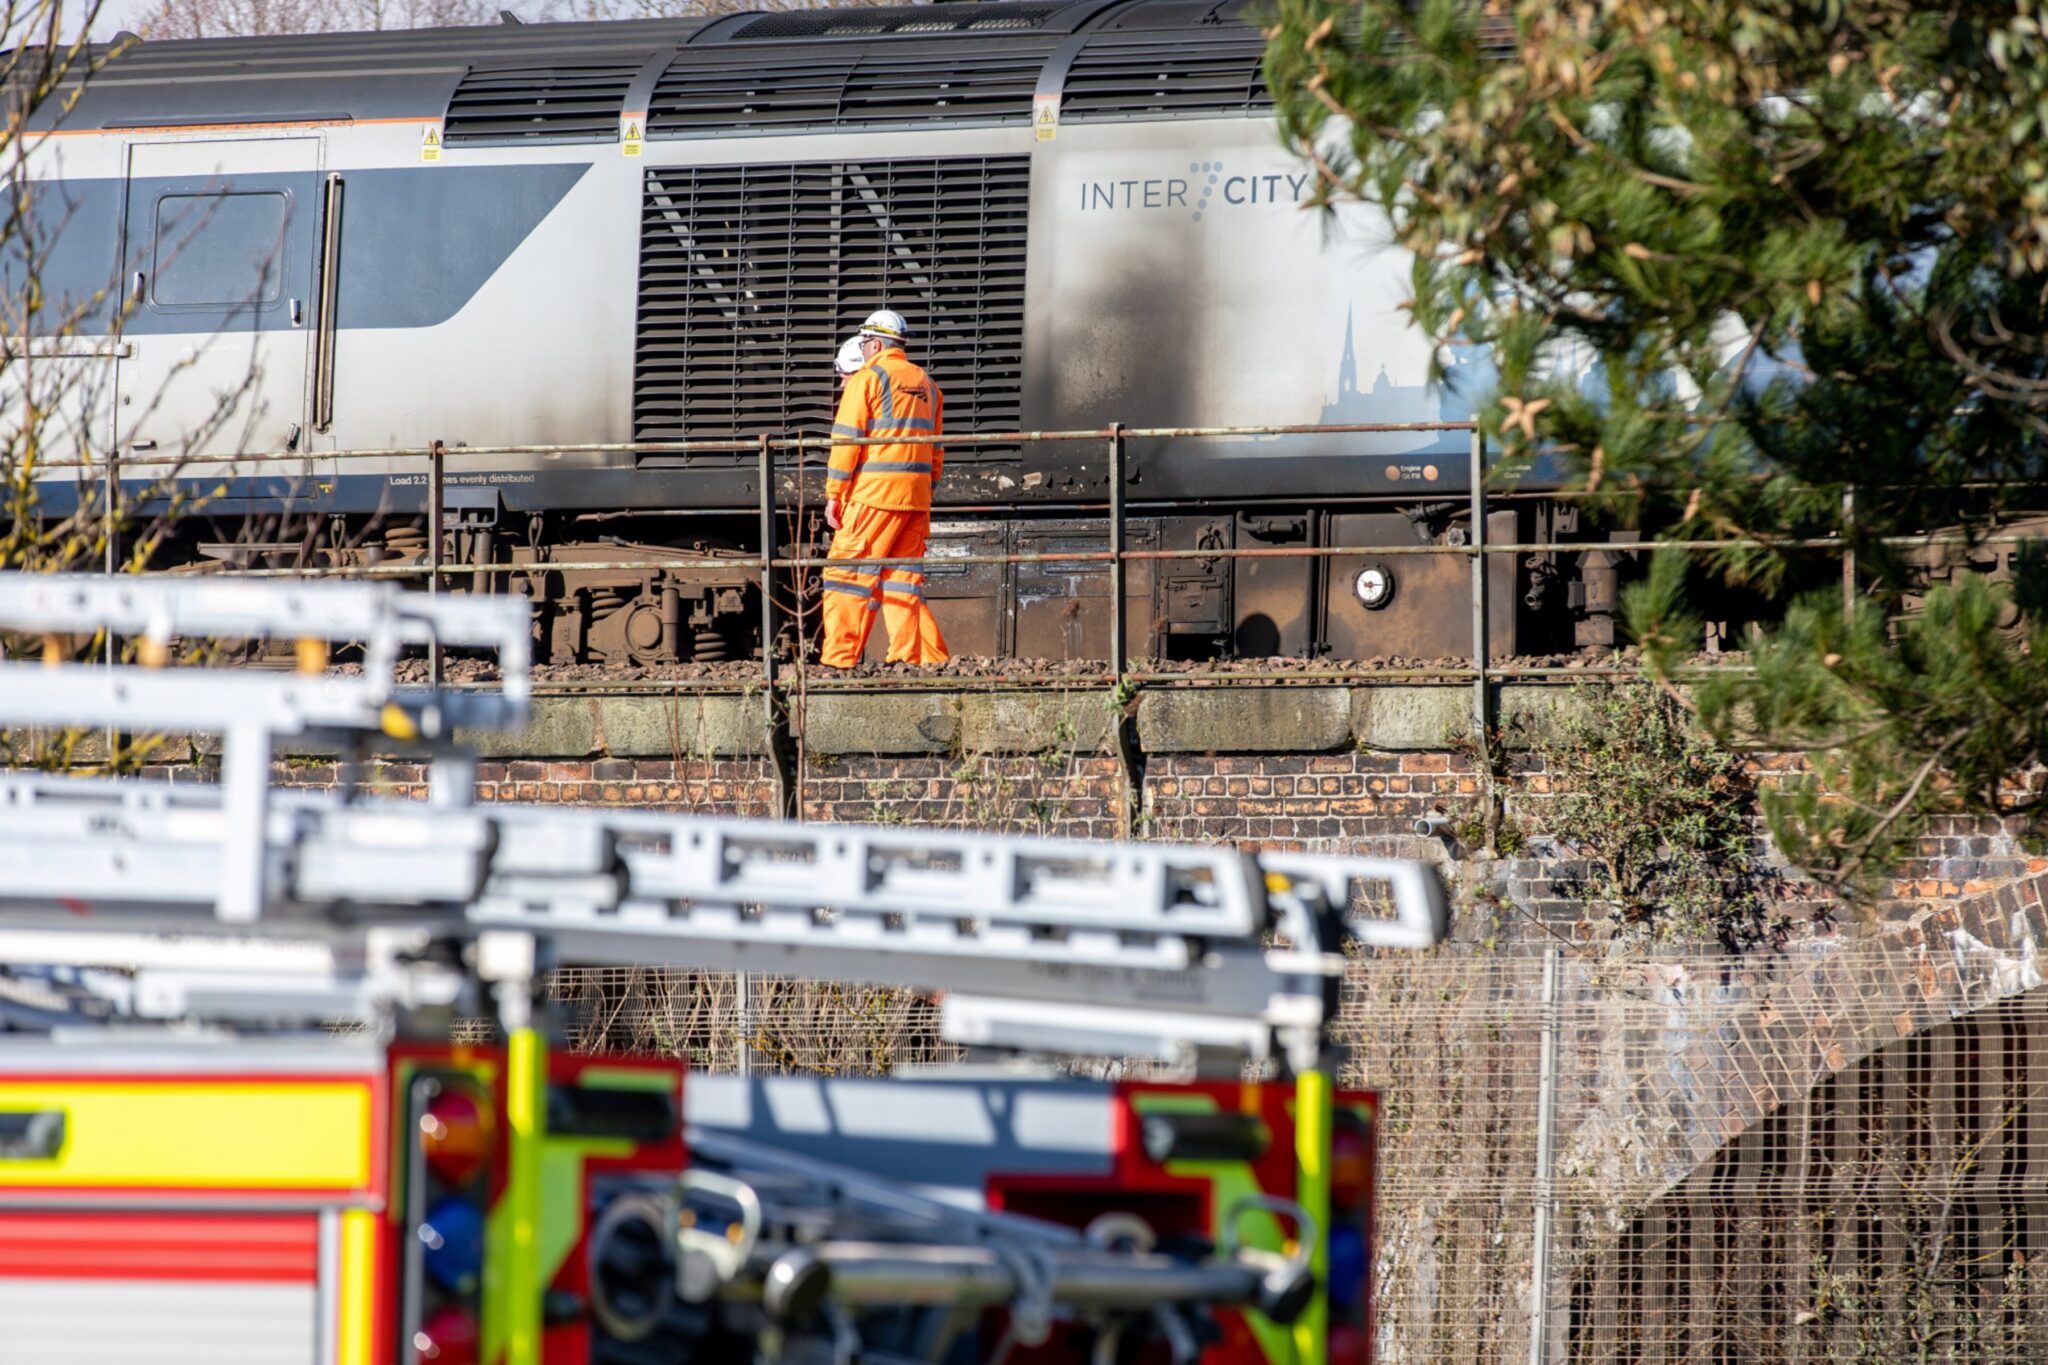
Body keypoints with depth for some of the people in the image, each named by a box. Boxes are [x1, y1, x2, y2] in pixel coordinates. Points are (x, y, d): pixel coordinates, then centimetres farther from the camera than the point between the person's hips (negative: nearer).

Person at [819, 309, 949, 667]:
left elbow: (846, 439, -8)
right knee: (902, 574, 10)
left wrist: (834, 494, -5)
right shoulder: (926, 385, 17)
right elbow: (935, 451, 19)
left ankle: (839, 658, -11)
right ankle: (911, 656, 3)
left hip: (873, 493, -7)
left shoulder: (867, 379, -3)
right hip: (916, 497, 7)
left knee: (848, 570, -5)